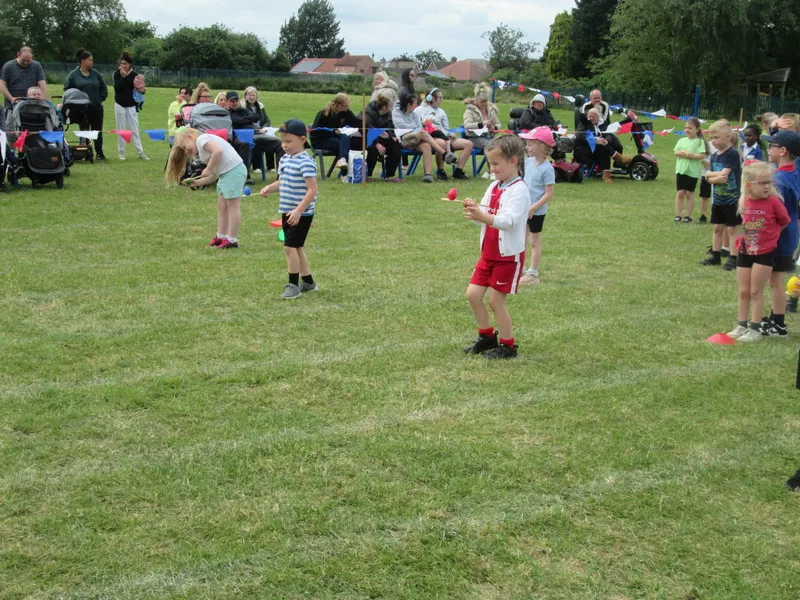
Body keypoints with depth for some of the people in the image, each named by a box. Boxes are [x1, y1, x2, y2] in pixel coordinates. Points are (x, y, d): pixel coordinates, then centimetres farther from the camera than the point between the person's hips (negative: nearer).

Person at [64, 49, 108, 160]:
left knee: (98, 131, 2)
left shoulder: (96, 73, 7)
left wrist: (100, 99, 5)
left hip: (96, 107, 2)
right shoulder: (73, 74, -1)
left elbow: (104, 88, 15)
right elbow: (67, 90, 5)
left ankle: (99, 153, 10)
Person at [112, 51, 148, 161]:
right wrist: (123, 77, -23)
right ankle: (121, 153, 11)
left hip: (131, 106, 0)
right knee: (121, 130, 5)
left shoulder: (134, 75, -2)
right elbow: (117, 88, -16)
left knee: (134, 130, -1)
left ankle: (140, 153, -2)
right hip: (120, 105, 0)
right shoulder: (117, 74, -3)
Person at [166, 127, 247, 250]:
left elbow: (218, 151, -23)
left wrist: (208, 169, -15)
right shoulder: (202, 149, 23)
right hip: (224, 174, 10)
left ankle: (232, 240, -1)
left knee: (232, 206, -5)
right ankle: (221, 236, 21)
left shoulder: (201, 139, -4)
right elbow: (214, 175, 18)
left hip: (234, 170, -10)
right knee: (221, 206, 14)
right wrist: (198, 182, 10)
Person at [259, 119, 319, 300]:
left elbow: (312, 190, -21)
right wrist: (270, 188, -4)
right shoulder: (284, 160, 8)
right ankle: (308, 282, 27)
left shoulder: (305, 163, -18)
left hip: (301, 214, -9)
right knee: (297, 247, 15)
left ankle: (293, 285, 0)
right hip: (287, 212, 9)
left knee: (290, 246, -10)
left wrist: (298, 211, -26)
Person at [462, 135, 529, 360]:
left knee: (495, 300, -3)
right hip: (489, 253, 8)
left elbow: (509, 221, -28)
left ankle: (507, 345, 13)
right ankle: (487, 336, 24)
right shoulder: (494, 187, 8)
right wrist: (474, 210, -16)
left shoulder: (519, 190, -17)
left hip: (509, 255, -8)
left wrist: (483, 216, -42)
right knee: (473, 294, 6)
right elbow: (485, 215, 7)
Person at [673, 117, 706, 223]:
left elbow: (702, 155, -12)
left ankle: (688, 216, 12)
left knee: (689, 193, 4)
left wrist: (691, 155, -19)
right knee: (680, 193, 4)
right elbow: (676, 152, 2)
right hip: (681, 169, 3)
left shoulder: (699, 141, -4)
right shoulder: (682, 140, 10)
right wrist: (683, 153, -15)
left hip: (693, 171, -3)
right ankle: (678, 215, 8)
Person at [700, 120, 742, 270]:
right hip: (718, 199, 7)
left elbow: (723, 175, -22)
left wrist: (711, 175, -11)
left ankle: (733, 259, 4)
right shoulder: (714, 156, 7)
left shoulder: (733, 154, -15)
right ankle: (715, 256, 23)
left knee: (731, 229, -1)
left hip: (732, 199, -7)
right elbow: (708, 177, 1)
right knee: (717, 228, 14)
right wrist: (717, 177, -16)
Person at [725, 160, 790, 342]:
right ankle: (742, 325, 22)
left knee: (756, 292, 1)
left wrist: (769, 235, 2)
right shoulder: (744, 201, -3)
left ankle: (755, 328, 10)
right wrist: (743, 240, 6)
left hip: (765, 253, -4)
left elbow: (785, 222, -3)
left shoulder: (773, 202, -16)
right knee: (743, 291, 11)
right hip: (745, 252, 4)